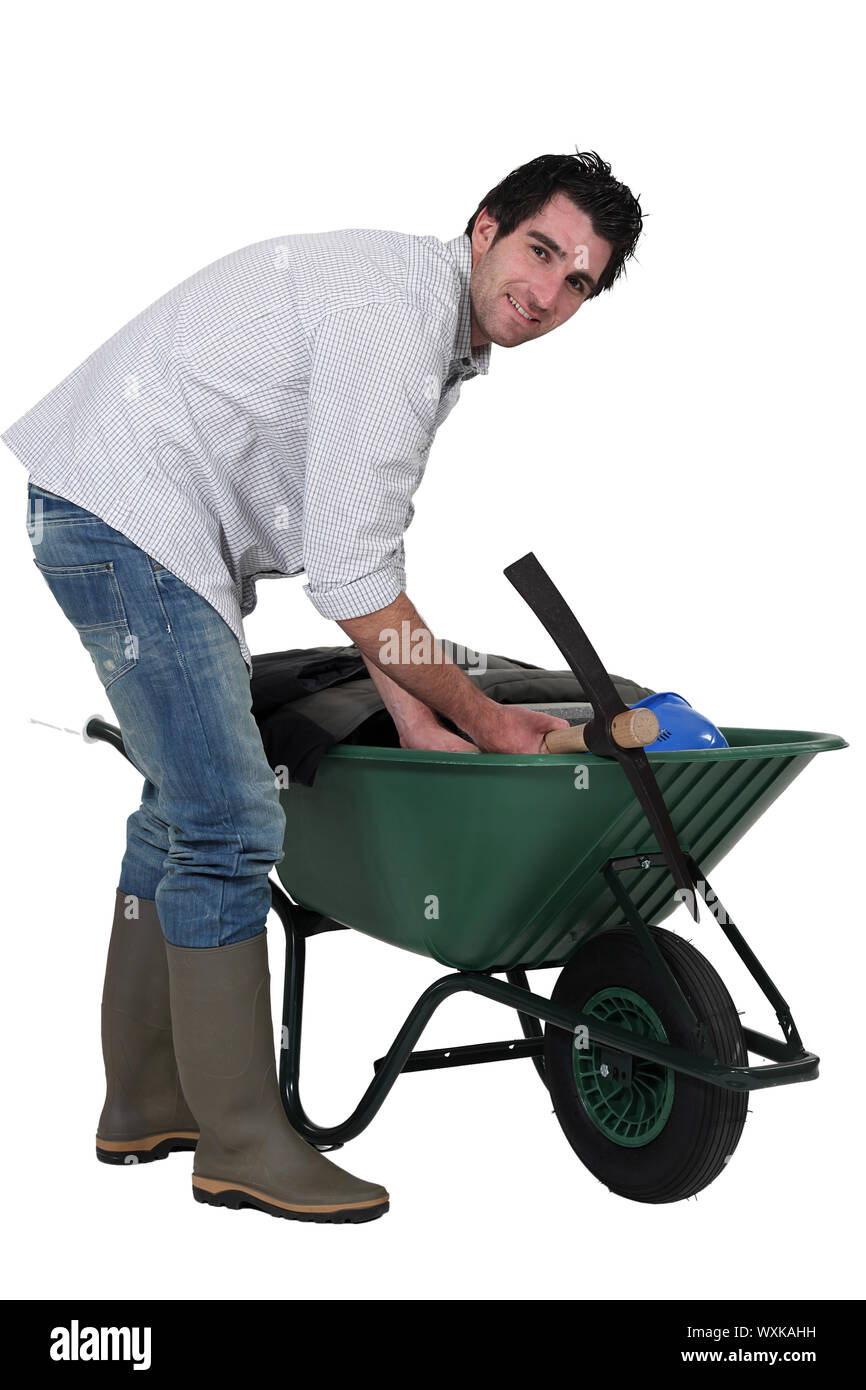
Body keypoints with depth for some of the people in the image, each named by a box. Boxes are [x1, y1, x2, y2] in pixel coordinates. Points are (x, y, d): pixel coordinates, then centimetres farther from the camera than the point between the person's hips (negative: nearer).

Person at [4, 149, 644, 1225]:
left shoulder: (442, 334, 13)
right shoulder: (397, 306, -20)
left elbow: (360, 549, 15)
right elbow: (347, 577, -22)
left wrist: (415, 719, 8)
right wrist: (481, 718, -11)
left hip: (113, 524, 11)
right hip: (120, 517, -11)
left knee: (186, 804, 16)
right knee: (229, 822, -11)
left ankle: (144, 1107, 27)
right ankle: (242, 1145, 2)